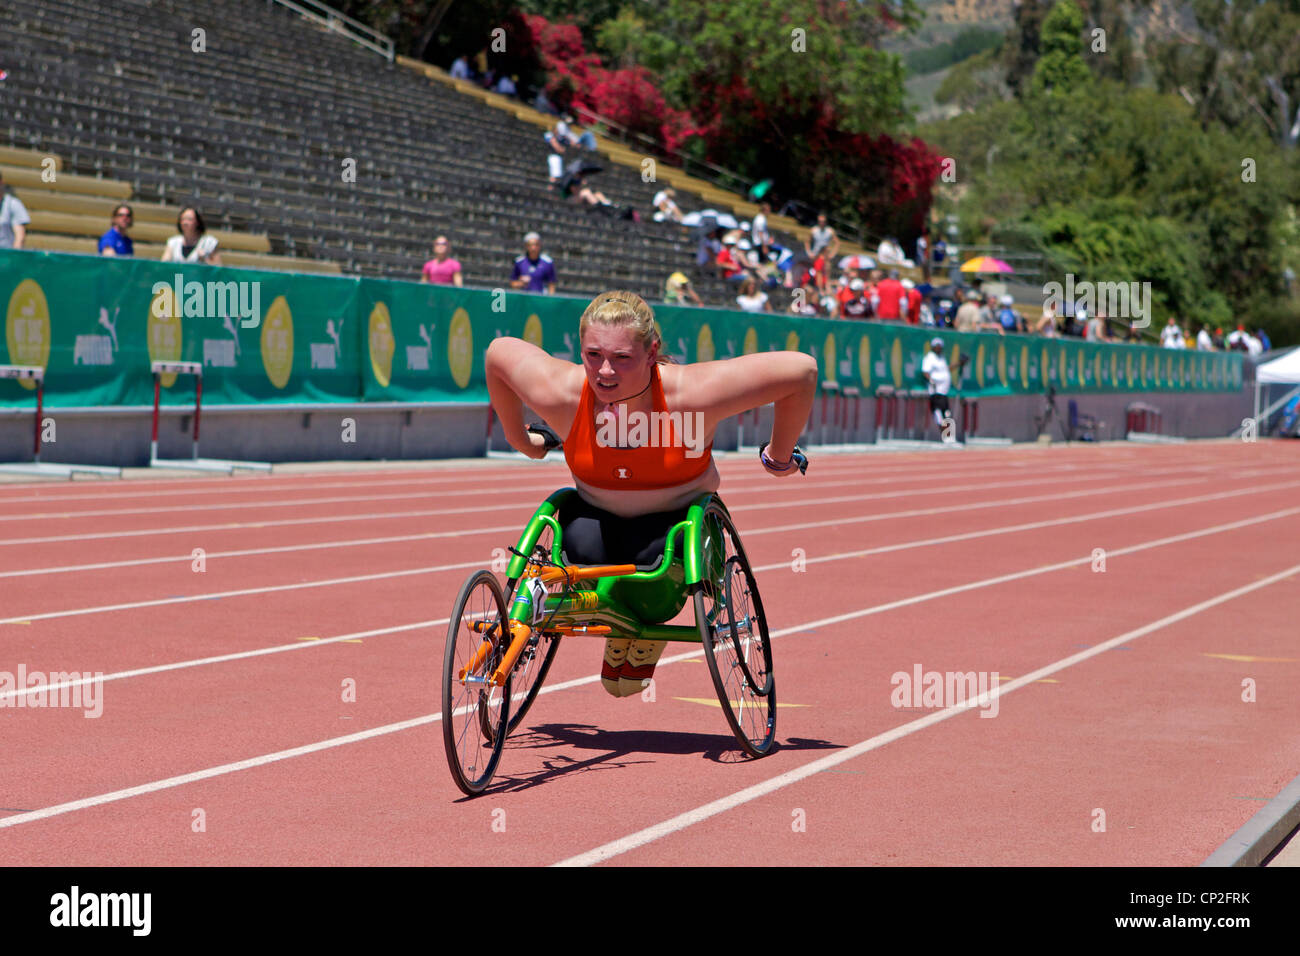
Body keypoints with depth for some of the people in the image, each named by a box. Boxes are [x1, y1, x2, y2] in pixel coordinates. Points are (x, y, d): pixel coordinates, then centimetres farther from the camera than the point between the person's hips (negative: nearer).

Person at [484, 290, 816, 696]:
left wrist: (780, 456, -12)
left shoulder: (689, 394, -33)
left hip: (675, 517, -2)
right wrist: (519, 439, 8)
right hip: (597, 513, 2)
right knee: (582, 550, -30)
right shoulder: (559, 393, -27)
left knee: (657, 562, -33)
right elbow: (498, 352, -6)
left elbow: (801, 369, -29)